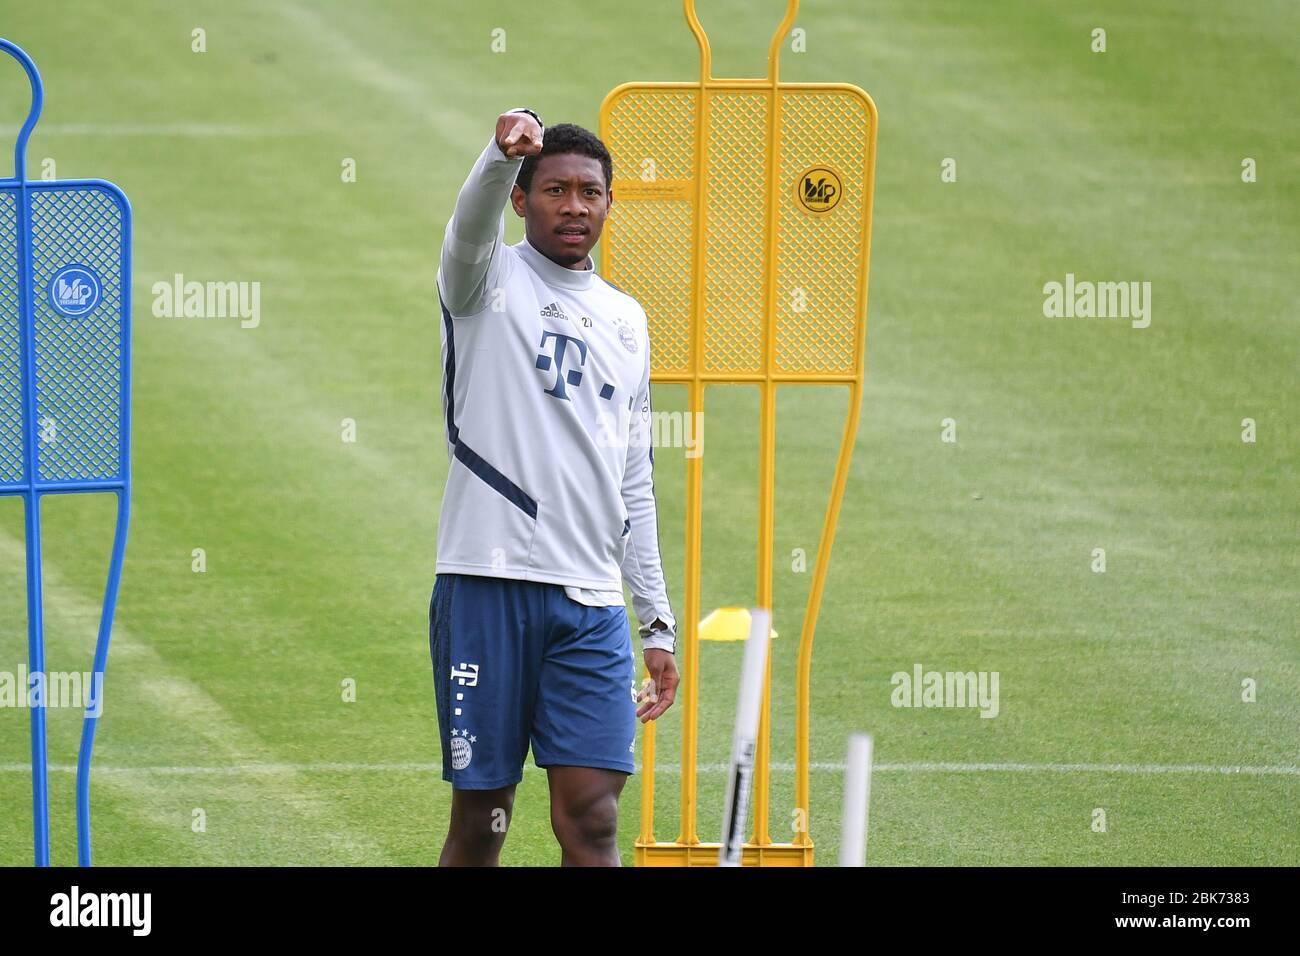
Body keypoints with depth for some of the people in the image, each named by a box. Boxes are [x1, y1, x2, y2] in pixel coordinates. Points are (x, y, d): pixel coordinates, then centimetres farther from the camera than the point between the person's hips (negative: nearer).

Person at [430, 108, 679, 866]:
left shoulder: (627, 320, 19)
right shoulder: (492, 281, 4)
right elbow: (472, 222, -22)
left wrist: (659, 623, 19)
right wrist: (505, 153, -45)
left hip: (592, 604, 4)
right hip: (488, 585, -4)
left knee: (591, 818, -6)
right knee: (480, 821, 0)